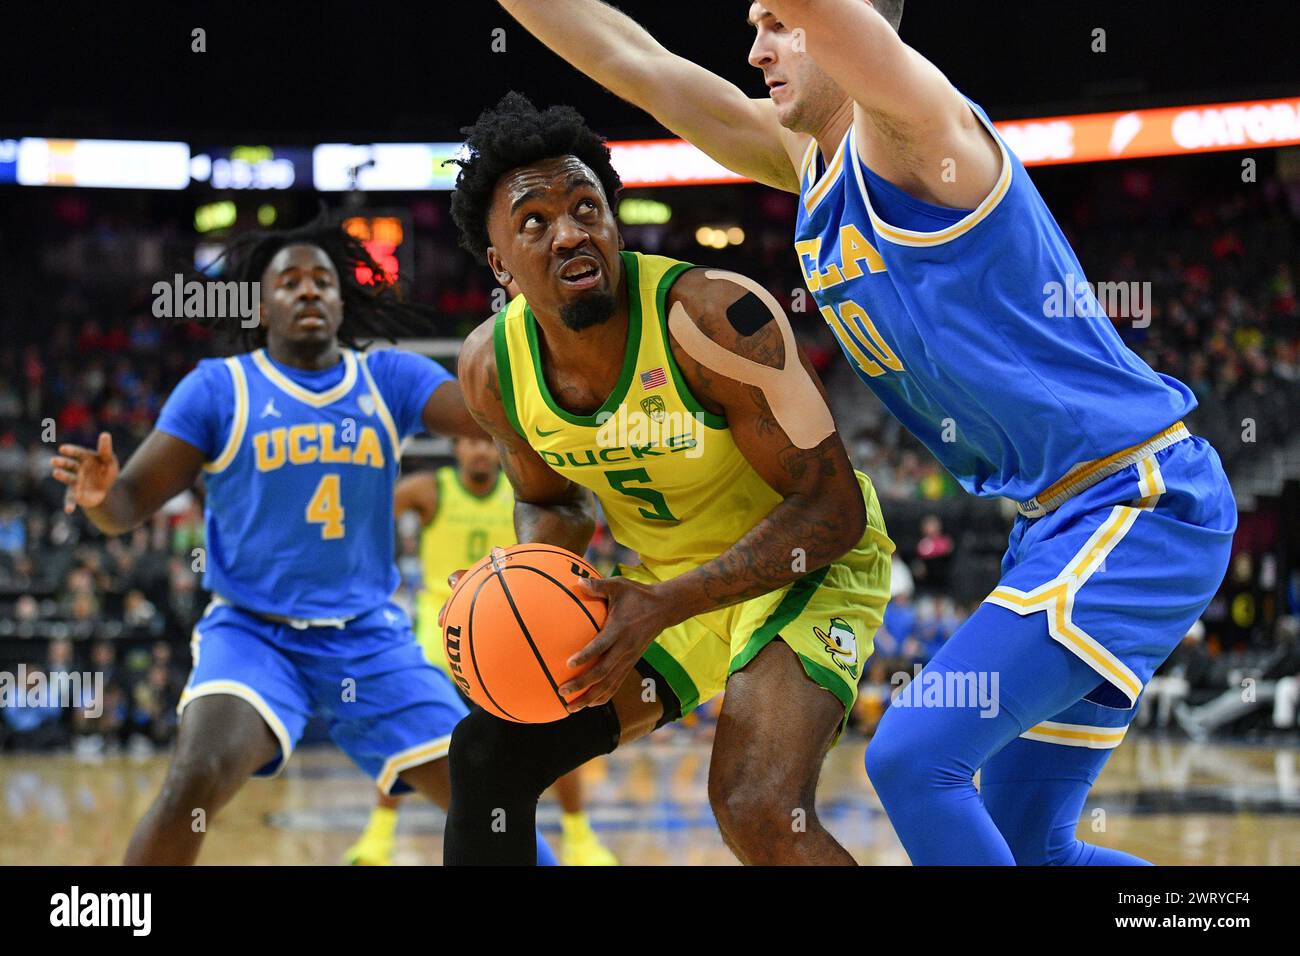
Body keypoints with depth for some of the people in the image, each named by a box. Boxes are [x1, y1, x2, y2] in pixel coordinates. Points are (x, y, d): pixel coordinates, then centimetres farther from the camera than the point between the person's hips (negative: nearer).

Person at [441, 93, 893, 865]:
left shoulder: (715, 318, -31)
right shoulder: (493, 366, -11)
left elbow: (831, 510, -27)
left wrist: (665, 607, -35)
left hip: (807, 563, -6)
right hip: (665, 579, 7)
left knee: (760, 812, -29)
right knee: (490, 752, 2)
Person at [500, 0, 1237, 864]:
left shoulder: (912, 126, -13)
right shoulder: (809, 159, 12)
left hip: (1141, 503, -10)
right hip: (1062, 520, 10)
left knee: (913, 759, -17)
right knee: (1023, 842, 12)